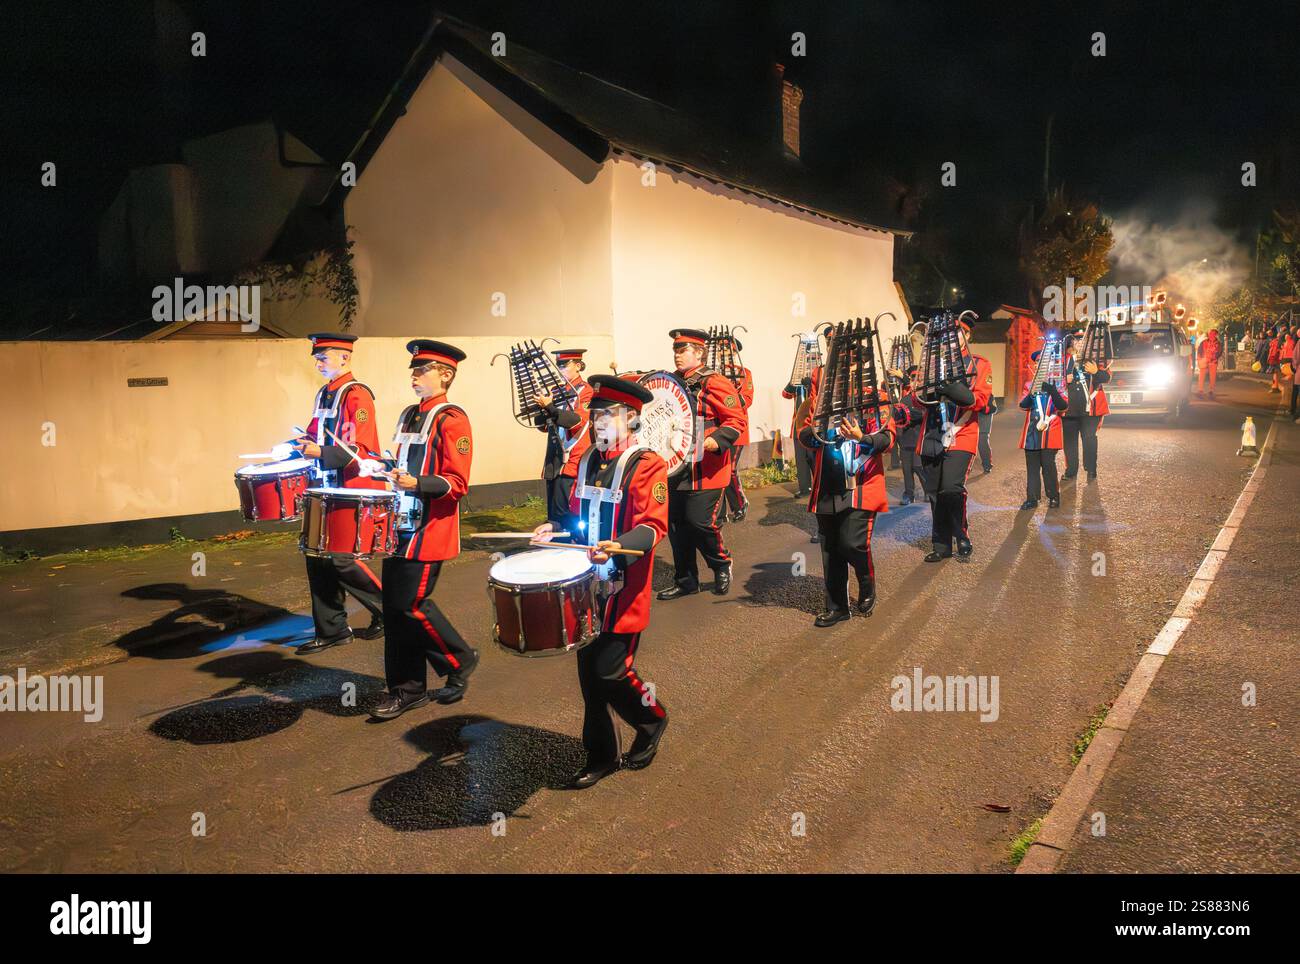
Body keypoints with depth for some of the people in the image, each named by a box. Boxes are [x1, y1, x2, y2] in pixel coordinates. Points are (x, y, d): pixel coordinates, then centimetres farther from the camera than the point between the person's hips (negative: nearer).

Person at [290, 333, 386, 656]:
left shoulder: (357, 395, -13)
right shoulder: (324, 394, 14)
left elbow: (359, 450, -21)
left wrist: (320, 453, -32)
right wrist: (295, 446, 8)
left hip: (352, 490, -9)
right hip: (328, 488, 9)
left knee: (339, 557, -8)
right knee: (318, 554, 9)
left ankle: (389, 610, 11)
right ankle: (331, 630, 19)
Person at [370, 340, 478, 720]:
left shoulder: (451, 419, -11)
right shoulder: (409, 415, 14)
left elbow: (457, 483, -16)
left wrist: (417, 484, -29)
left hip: (430, 530, -8)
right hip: (402, 526, 8)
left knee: (411, 604, -7)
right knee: (394, 605, 8)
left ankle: (461, 660, 16)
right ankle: (407, 688, 19)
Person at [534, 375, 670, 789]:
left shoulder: (647, 465, -9)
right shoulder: (587, 462, 12)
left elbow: (654, 526, -17)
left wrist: (618, 546, -33)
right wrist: (555, 530, 3)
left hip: (623, 593, -6)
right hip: (586, 587, 6)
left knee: (610, 671, -5)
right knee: (589, 672, 10)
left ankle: (652, 719, 26)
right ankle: (600, 756, 26)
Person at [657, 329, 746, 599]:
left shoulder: (715, 383, -8)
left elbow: (736, 419, -11)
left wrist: (717, 440, -26)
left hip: (705, 472, -7)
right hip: (676, 469, 7)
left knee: (699, 521, -9)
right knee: (676, 524, 8)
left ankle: (722, 564, 19)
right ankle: (685, 581, 21)